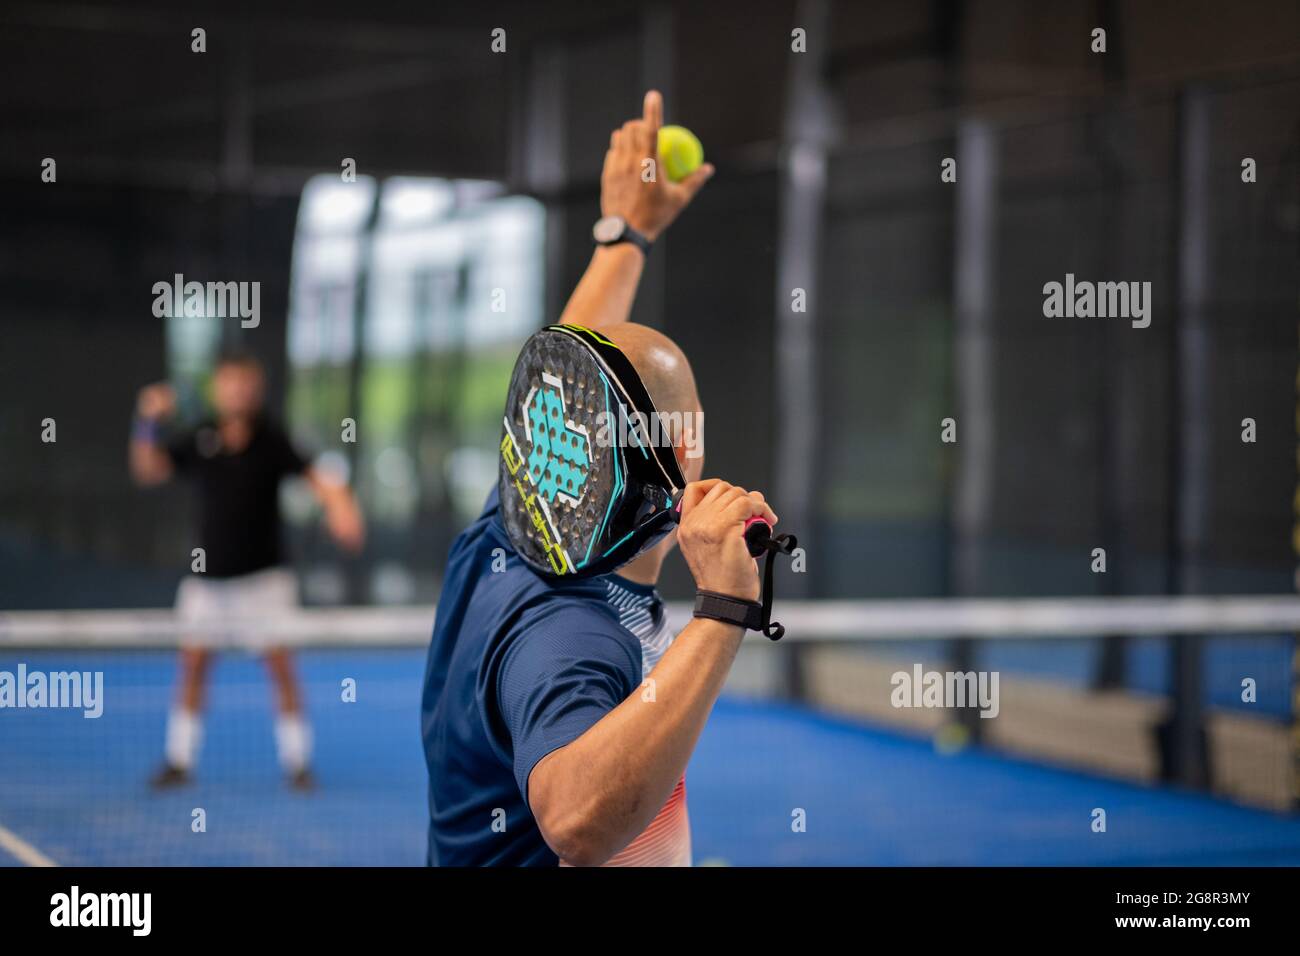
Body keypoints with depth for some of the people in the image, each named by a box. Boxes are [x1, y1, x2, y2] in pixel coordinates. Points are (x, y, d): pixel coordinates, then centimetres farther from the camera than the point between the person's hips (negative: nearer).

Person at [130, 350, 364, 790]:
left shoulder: (271, 440, -7)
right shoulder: (198, 441, -3)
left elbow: (315, 478, -8)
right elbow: (148, 470, -8)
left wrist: (338, 504, -27)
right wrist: (149, 424, -22)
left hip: (263, 574, -2)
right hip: (208, 577, 2)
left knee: (280, 664, -5)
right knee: (194, 663, 3)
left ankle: (298, 761, 5)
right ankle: (179, 760, 14)